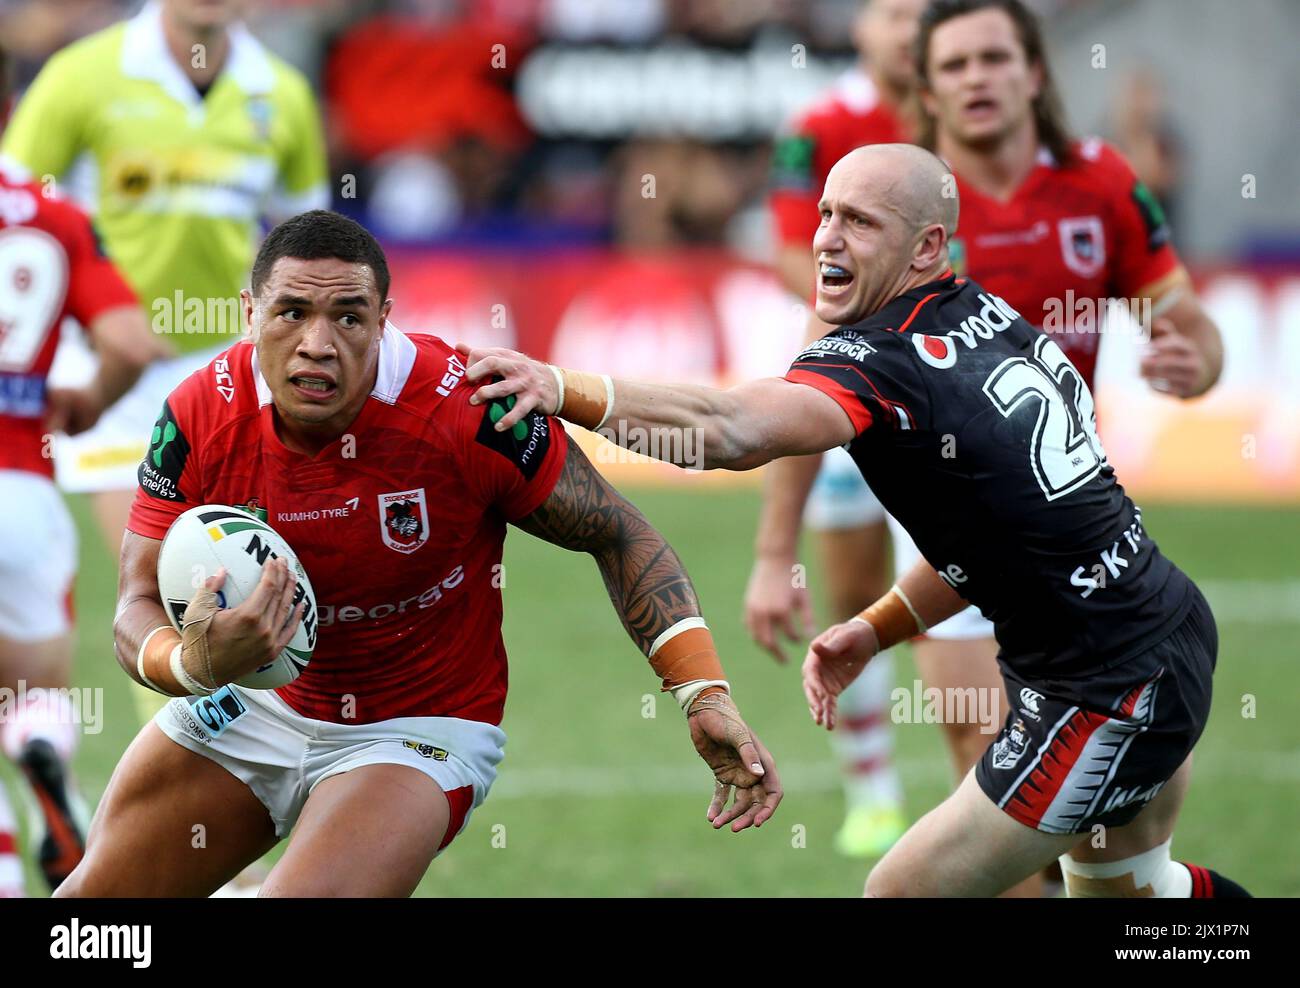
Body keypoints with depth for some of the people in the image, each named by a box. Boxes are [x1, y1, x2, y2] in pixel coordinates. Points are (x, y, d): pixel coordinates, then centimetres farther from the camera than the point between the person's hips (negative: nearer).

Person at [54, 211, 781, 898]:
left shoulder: (472, 413, -26)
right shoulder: (199, 417, -18)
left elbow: (619, 536, -12)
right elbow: (139, 607, -15)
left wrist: (705, 694, -20)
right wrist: (192, 664, -40)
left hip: (419, 729, -4)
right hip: (254, 704, 4)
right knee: (91, 901, 9)